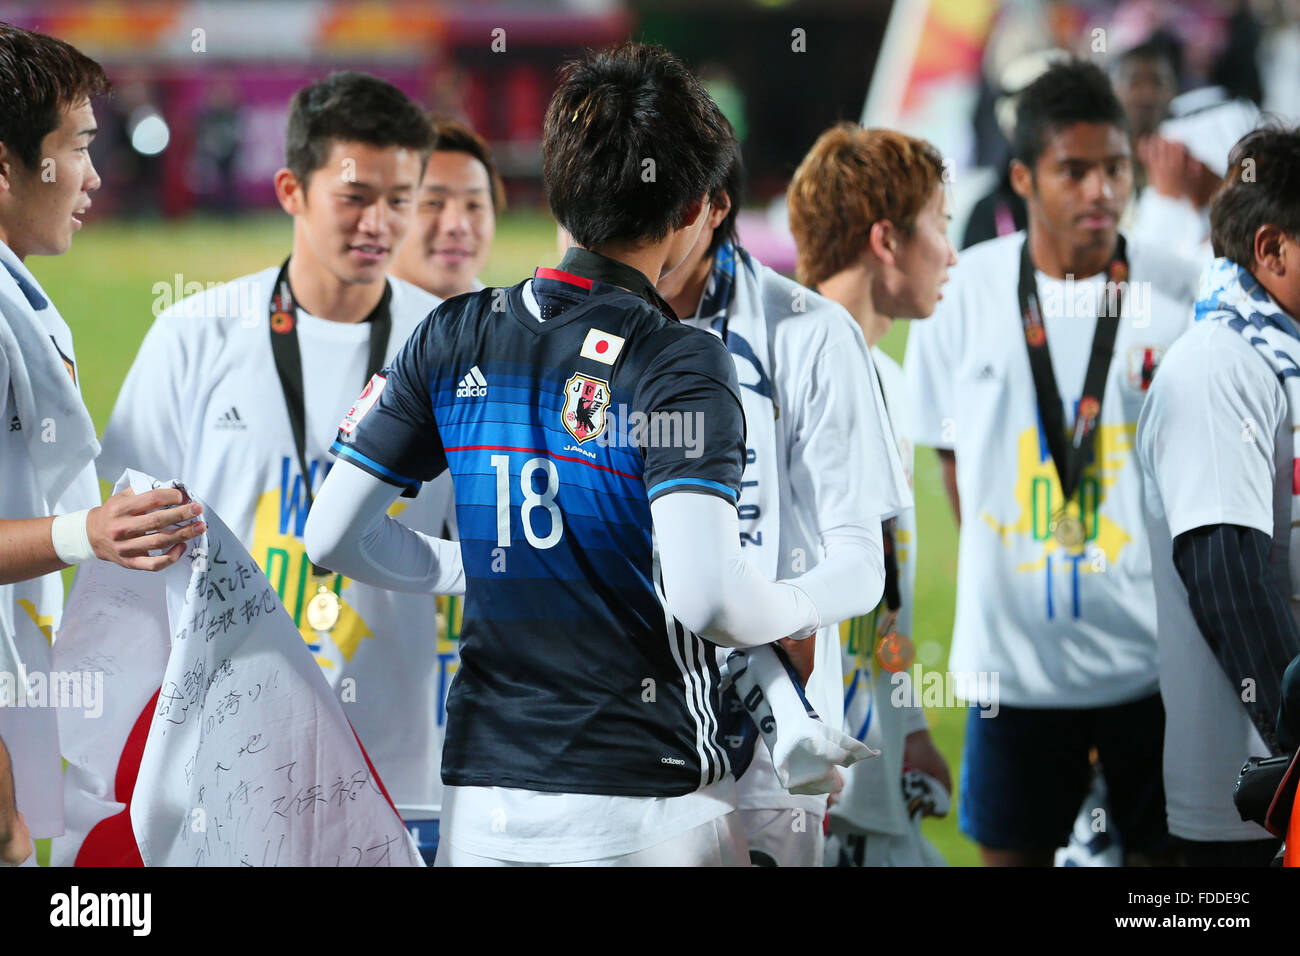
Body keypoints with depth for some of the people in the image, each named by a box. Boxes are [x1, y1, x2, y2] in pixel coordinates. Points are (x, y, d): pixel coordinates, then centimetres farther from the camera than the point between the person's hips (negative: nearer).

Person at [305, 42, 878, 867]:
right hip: (645, 806, -4)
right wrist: (815, 602, -3)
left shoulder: (455, 338, 3)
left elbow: (334, 536, 5)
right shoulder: (680, 364, -12)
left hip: (482, 796, 4)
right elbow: (701, 596, -23)